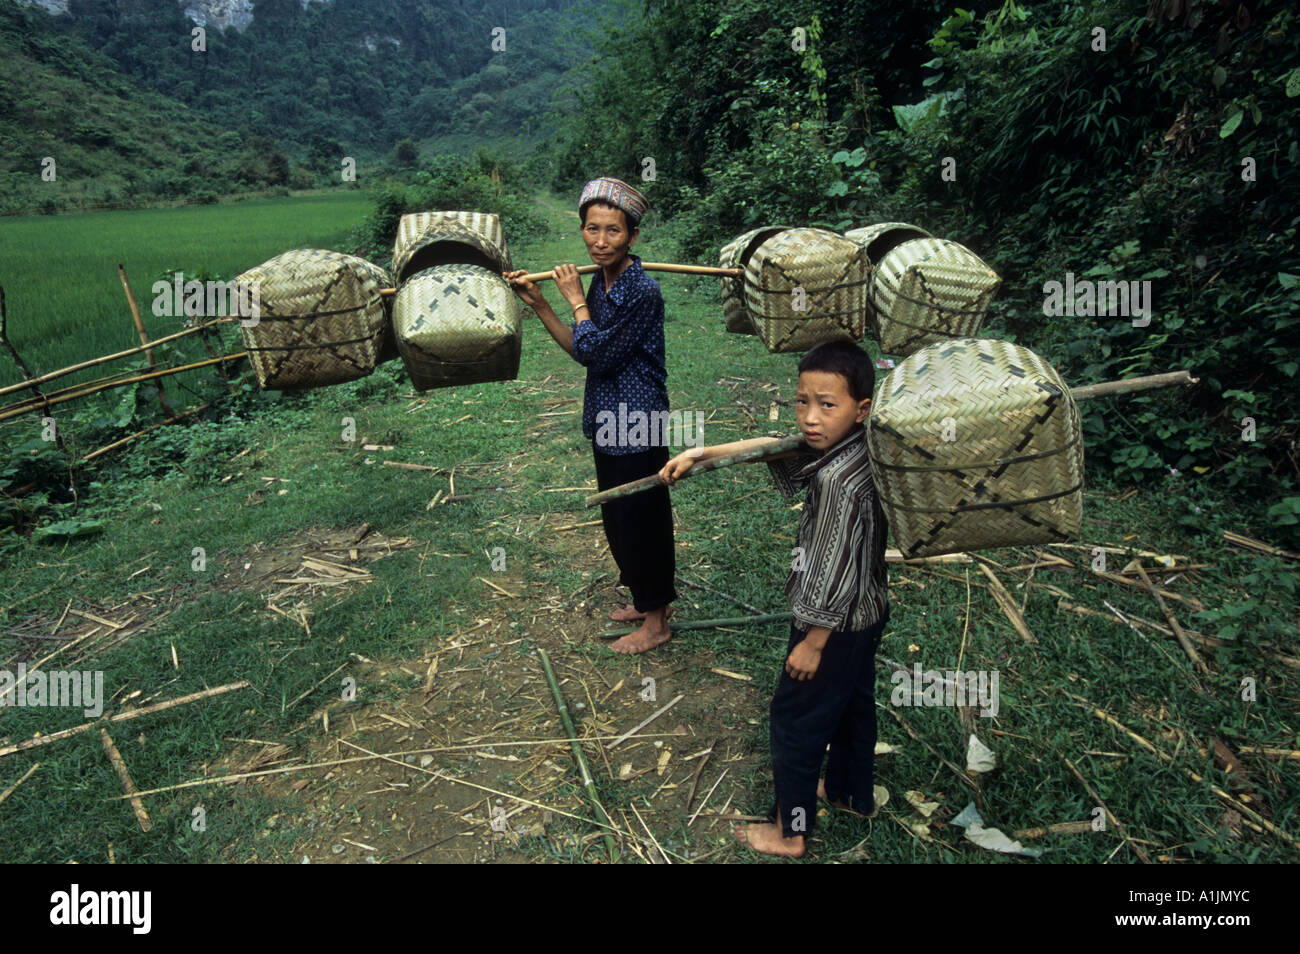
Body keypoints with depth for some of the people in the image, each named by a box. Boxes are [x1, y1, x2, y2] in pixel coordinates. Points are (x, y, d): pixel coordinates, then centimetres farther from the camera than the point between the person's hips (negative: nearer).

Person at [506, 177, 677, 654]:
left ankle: (656, 621, 22)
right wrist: (539, 305, 3)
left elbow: (595, 353, -21)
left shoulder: (642, 291, -20)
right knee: (617, 517, 20)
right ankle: (651, 598, 40)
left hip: (637, 424, -9)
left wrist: (576, 300, -10)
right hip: (608, 420, 9)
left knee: (639, 519, 4)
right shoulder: (599, 282, 6)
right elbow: (582, 351, 8)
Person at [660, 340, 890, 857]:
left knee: (795, 719, 9)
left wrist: (813, 642, -17)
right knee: (852, 703, 26)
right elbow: (775, 449, 7)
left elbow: (835, 576, -29)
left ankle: (789, 831, 26)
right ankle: (852, 791, 49)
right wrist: (700, 453, 7)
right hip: (868, 615, 9)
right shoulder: (849, 449, -4)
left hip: (836, 626, -9)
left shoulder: (837, 479, -33)